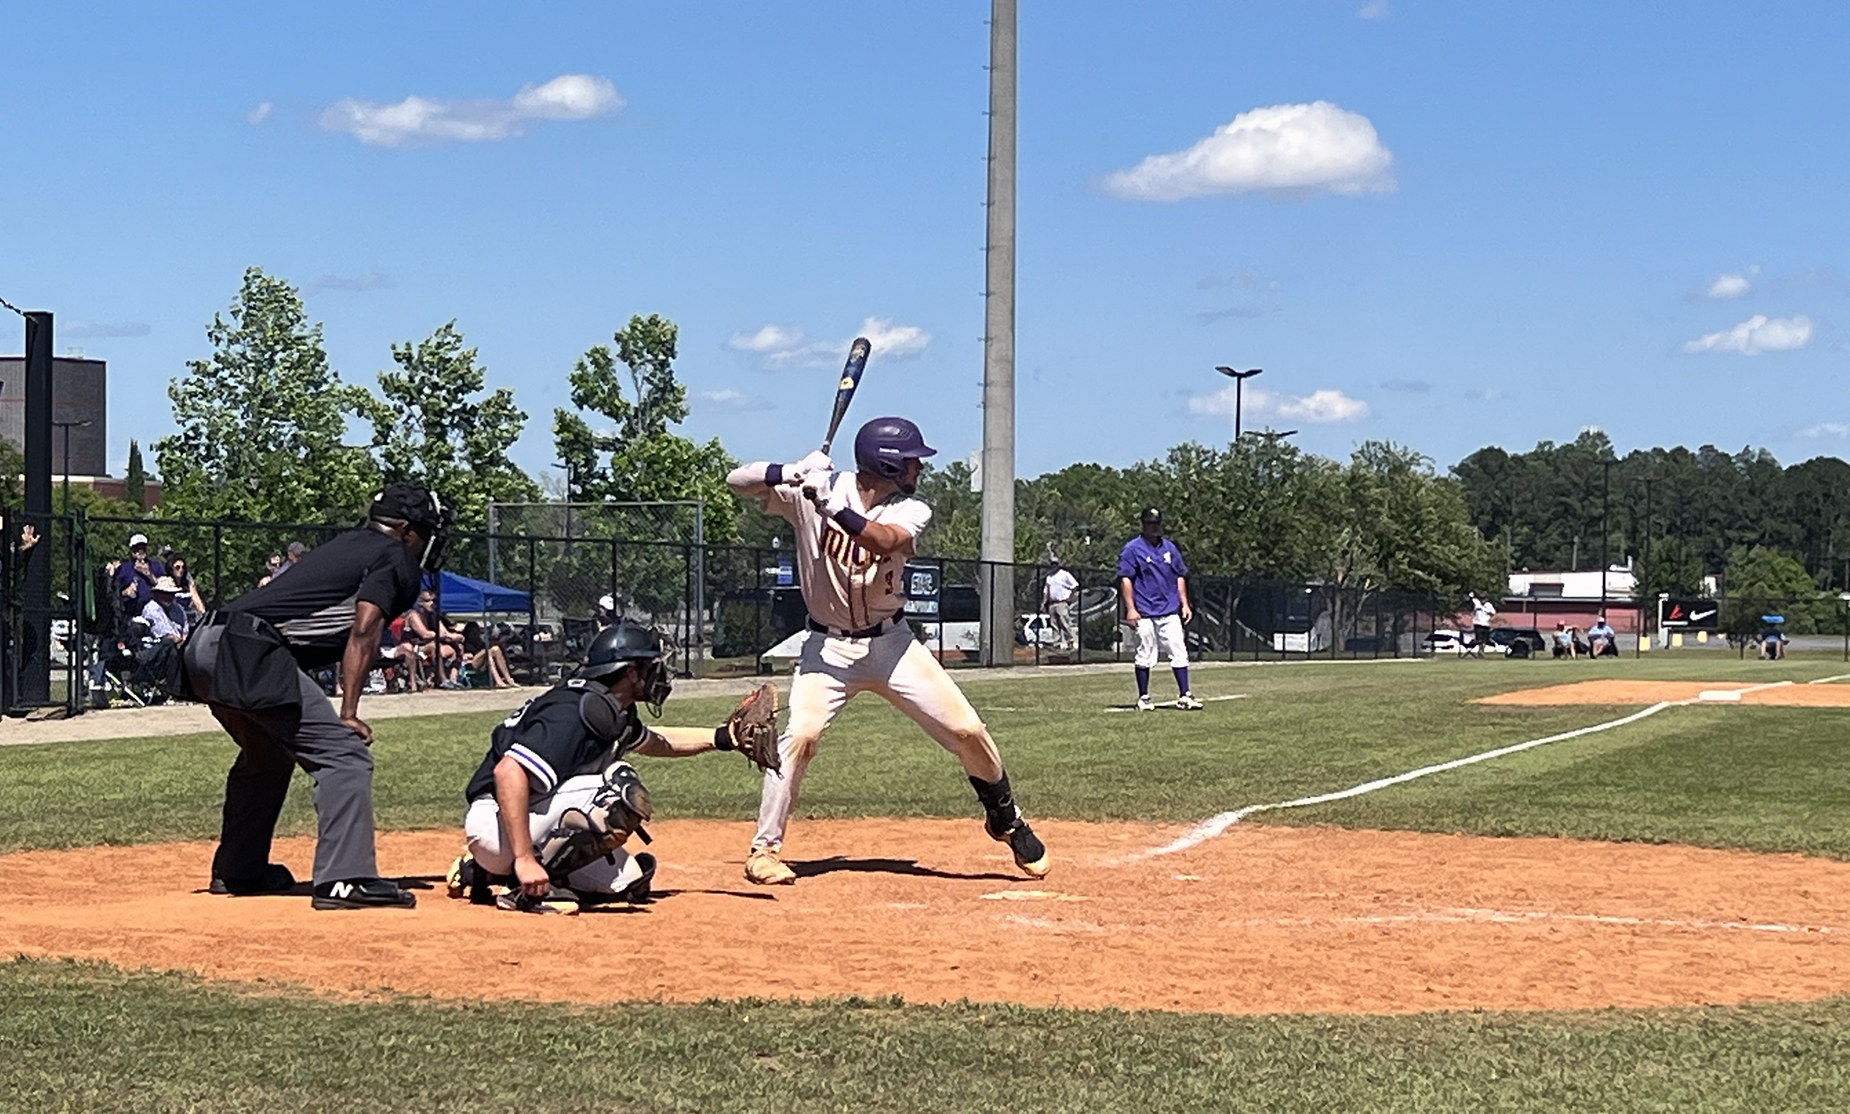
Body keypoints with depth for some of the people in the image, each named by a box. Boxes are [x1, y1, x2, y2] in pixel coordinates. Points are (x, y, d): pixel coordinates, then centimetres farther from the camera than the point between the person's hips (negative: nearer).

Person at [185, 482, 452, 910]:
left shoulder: (348, 544, 28)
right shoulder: (394, 556, 4)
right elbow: (363, 631, -9)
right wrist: (348, 713, -13)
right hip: (250, 654, -9)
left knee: (267, 756, 29)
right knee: (344, 754, -9)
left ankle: (237, 871, 36)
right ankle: (344, 880, -19)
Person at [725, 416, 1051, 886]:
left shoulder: (911, 511, -8)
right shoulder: (814, 489, -12)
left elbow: (884, 541, -30)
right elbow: (739, 480, -17)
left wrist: (837, 510, -46)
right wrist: (788, 473, -37)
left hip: (891, 640, 2)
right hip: (828, 645, -2)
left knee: (968, 732, -1)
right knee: (801, 734, -23)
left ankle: (1006, 820, 24)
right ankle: (765, 848, -9)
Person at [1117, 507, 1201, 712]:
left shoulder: (1169, 547, 14)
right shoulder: (1132, 549, -2)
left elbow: (1180, 577, 19)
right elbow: (1125, 579, -7)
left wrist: (1184, 604, 11)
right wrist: (1130, 609, -14)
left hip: (1170, 612, 5)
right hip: (1145, 614, -4)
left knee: (1180, 653, -1)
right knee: (1145, 656, 2)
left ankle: (1184, 696, 2)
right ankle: (1143, 698, 11)